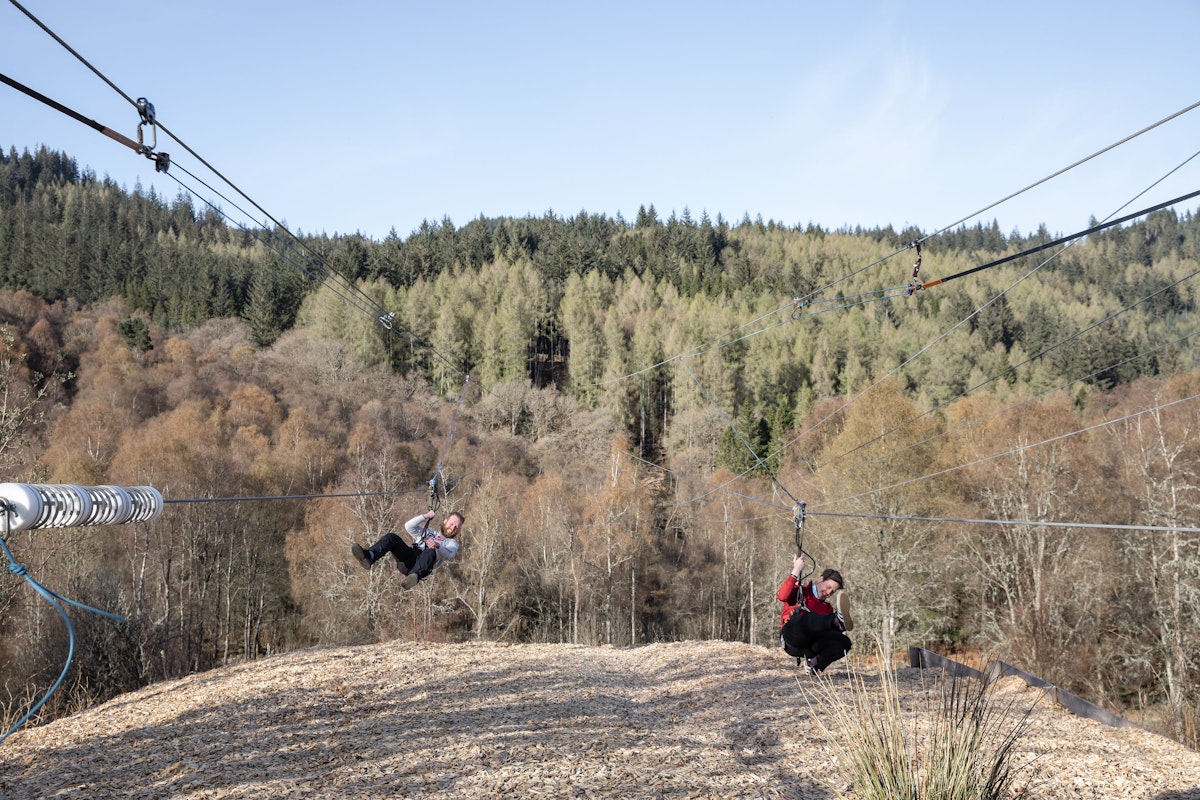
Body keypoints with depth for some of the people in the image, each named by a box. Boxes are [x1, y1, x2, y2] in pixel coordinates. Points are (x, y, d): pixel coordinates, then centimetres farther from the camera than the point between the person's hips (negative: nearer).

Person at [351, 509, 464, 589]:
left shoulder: (452, 543, 25)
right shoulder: (426, 532, 37)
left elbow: (450, 554, -1)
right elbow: (408, 526, 21)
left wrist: (437, 546, -21)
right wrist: (425, 516, 17)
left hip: (423, 564, -4)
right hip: (407, 561, 4)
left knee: (431, 552, -38)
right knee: (392, 537, -21)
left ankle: (414, 576, -66)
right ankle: (369, 556, -50)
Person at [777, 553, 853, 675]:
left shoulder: (828, 608, 25)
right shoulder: (800, 591, 12)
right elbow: (782, 596, -13)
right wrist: (796, 571, -14)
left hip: (810, 648, 5)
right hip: (792, 640, -5)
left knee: (844, 642, -19)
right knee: (805, 618, -37)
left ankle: (814, 664, -18)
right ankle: (837, 620, -59)